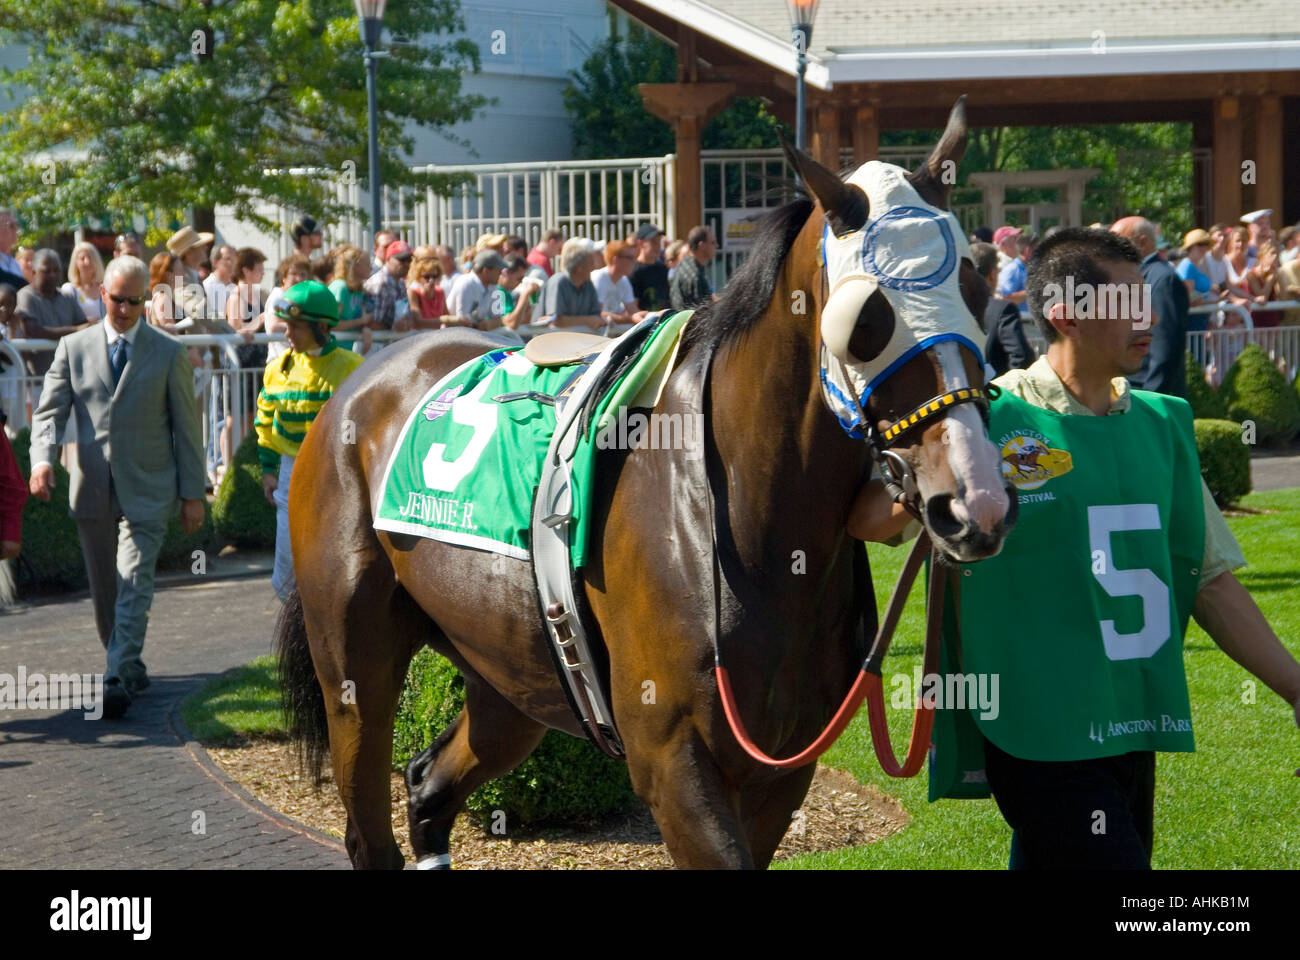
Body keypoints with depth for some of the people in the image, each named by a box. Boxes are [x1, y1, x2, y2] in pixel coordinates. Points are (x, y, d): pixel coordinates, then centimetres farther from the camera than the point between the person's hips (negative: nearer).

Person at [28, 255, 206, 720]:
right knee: (104, 590, 11)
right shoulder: (73, 348, 6)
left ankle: (118, 681, -21)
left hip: (147, 489, -3)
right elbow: (49, 411, 2)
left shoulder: (169, 353, 2)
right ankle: (130, 666, 29)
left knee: (134, 584, -15)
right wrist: (42, 459, -18)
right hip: (92, 489, 3)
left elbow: (187, 426, 3)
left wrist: (193, 493, 0)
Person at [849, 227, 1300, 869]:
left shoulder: (1162, 425, 9)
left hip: (1135, 727, 7)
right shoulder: (992, 420, -10)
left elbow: (1210, 580, 14)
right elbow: (865, 518, -18)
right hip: (1041, 737, -6)